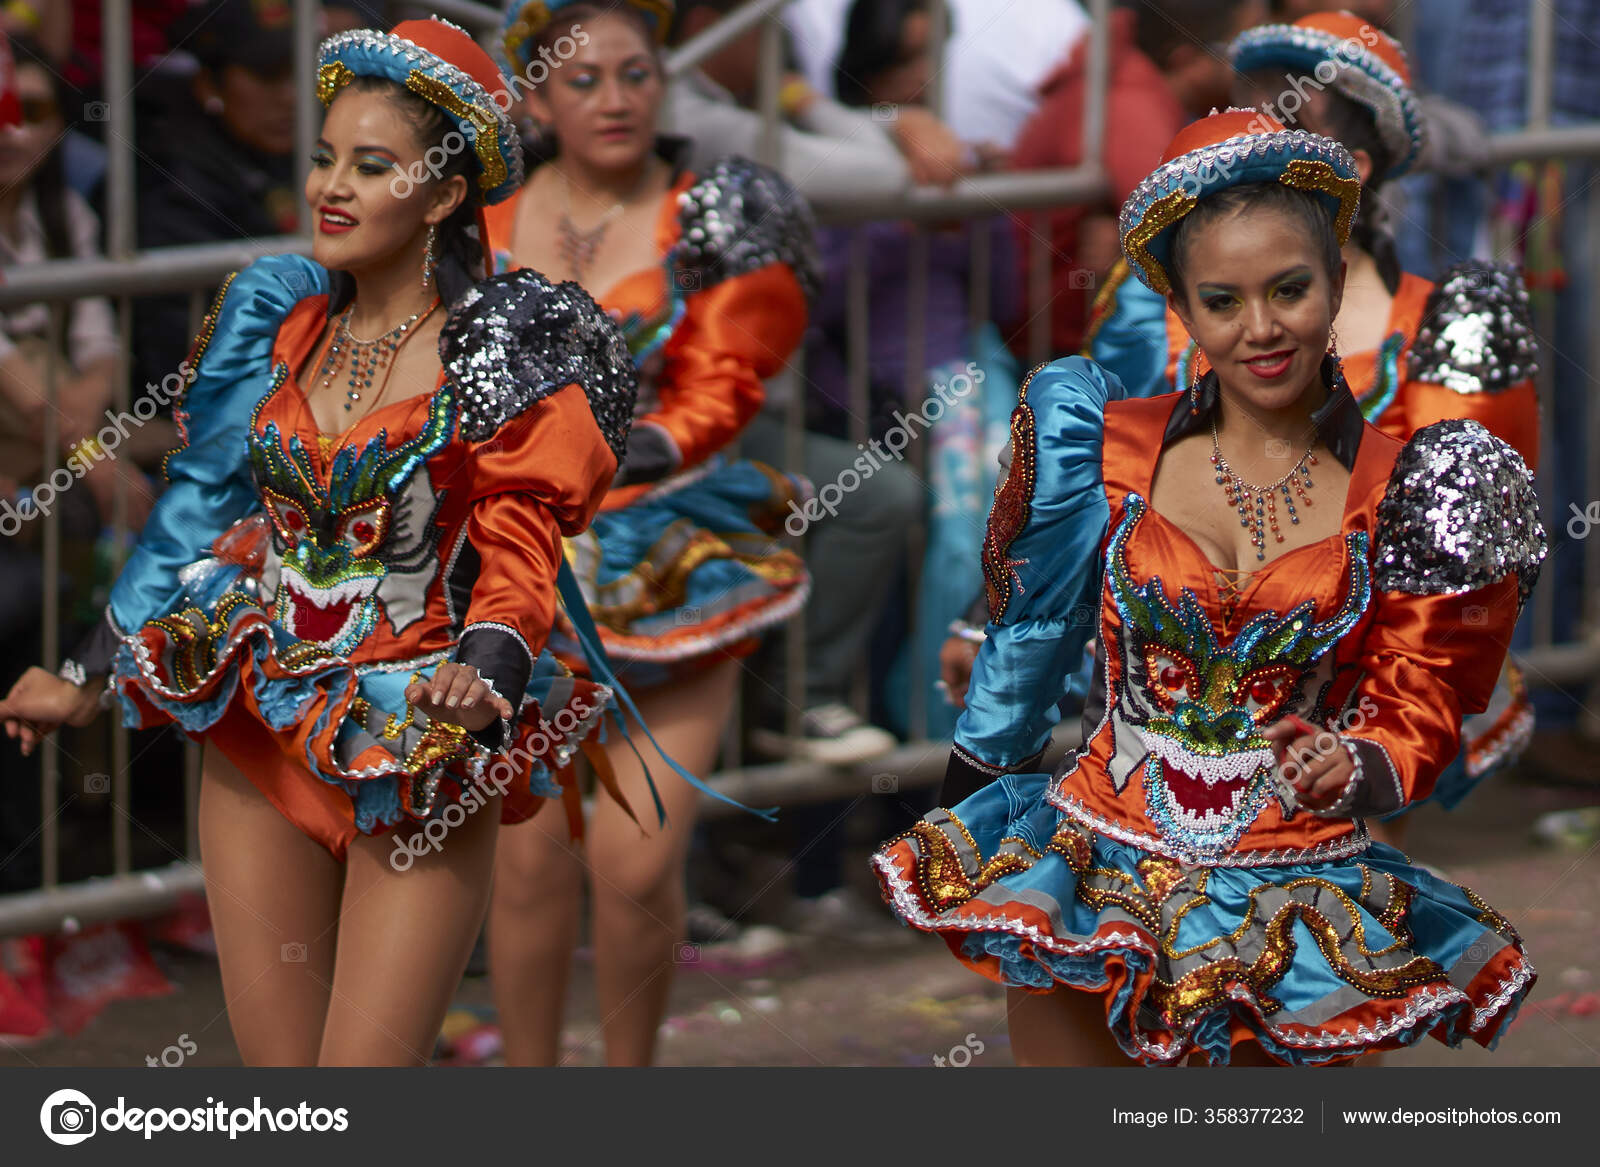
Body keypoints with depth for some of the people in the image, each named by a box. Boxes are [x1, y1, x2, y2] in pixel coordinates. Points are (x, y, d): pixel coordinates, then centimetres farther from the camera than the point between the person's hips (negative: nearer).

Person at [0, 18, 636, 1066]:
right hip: (261, 738, 5)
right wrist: (88, 678, 17)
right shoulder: (275, 321, 8)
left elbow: (522, 549, -12)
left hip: (419, 752, -5)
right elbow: (199, 513, 16)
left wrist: (487, 672, -32)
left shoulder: (508, 351, -6)